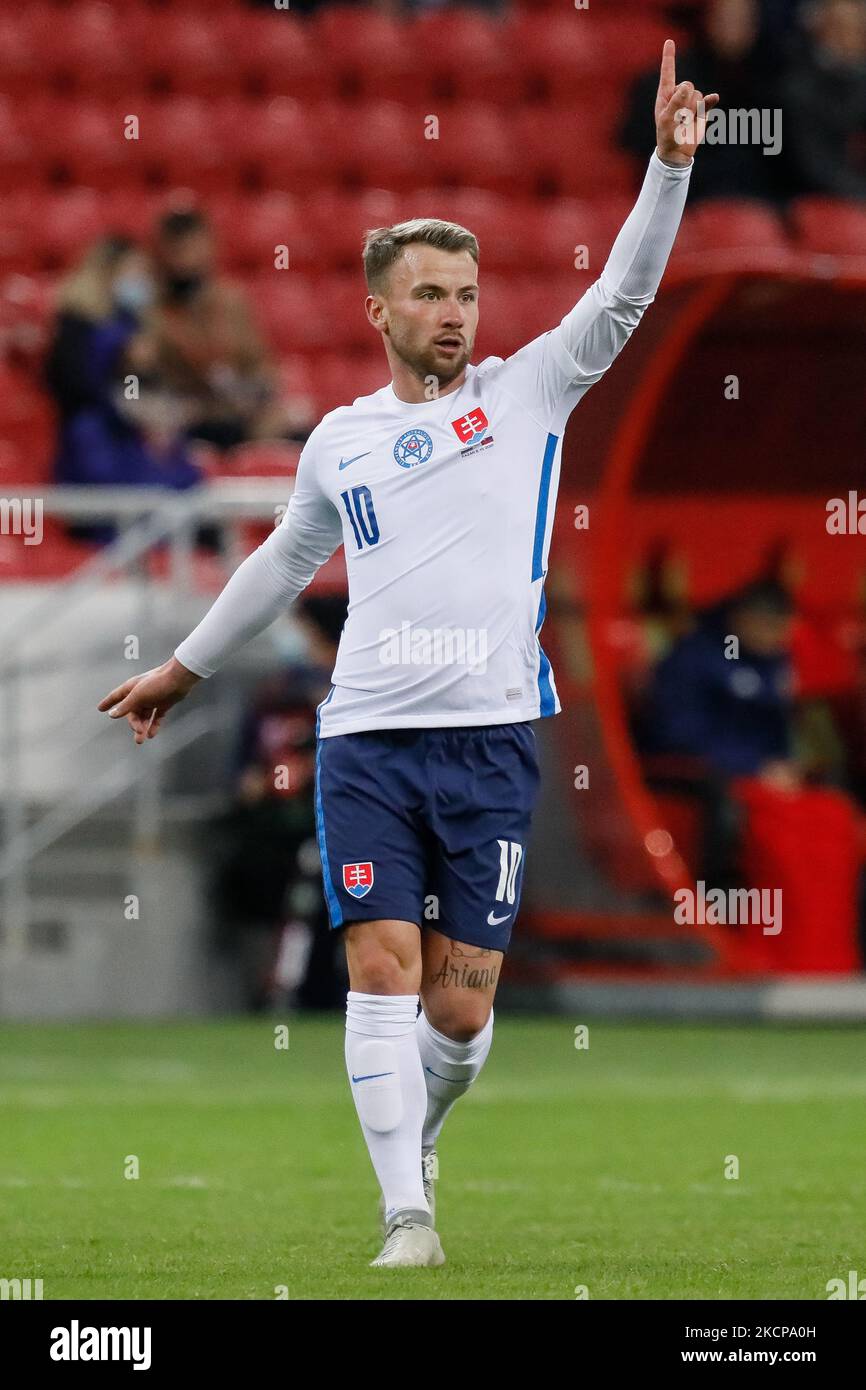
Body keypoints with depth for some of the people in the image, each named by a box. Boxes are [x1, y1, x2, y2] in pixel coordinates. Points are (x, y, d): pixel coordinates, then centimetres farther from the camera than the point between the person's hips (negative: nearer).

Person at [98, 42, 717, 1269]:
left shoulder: (527, 393, 7)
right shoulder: (340, 443, 13)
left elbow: (623, 296, -4)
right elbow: (285, 561, 29)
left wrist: (669, 163, -15)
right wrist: (186, 668, 37)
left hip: (491, 739, -1)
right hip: (366, 739, 1)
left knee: (460, 1003, -1)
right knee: (383, 968, -9)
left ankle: (415, 1136, 29)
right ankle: (408, 1215, -6)